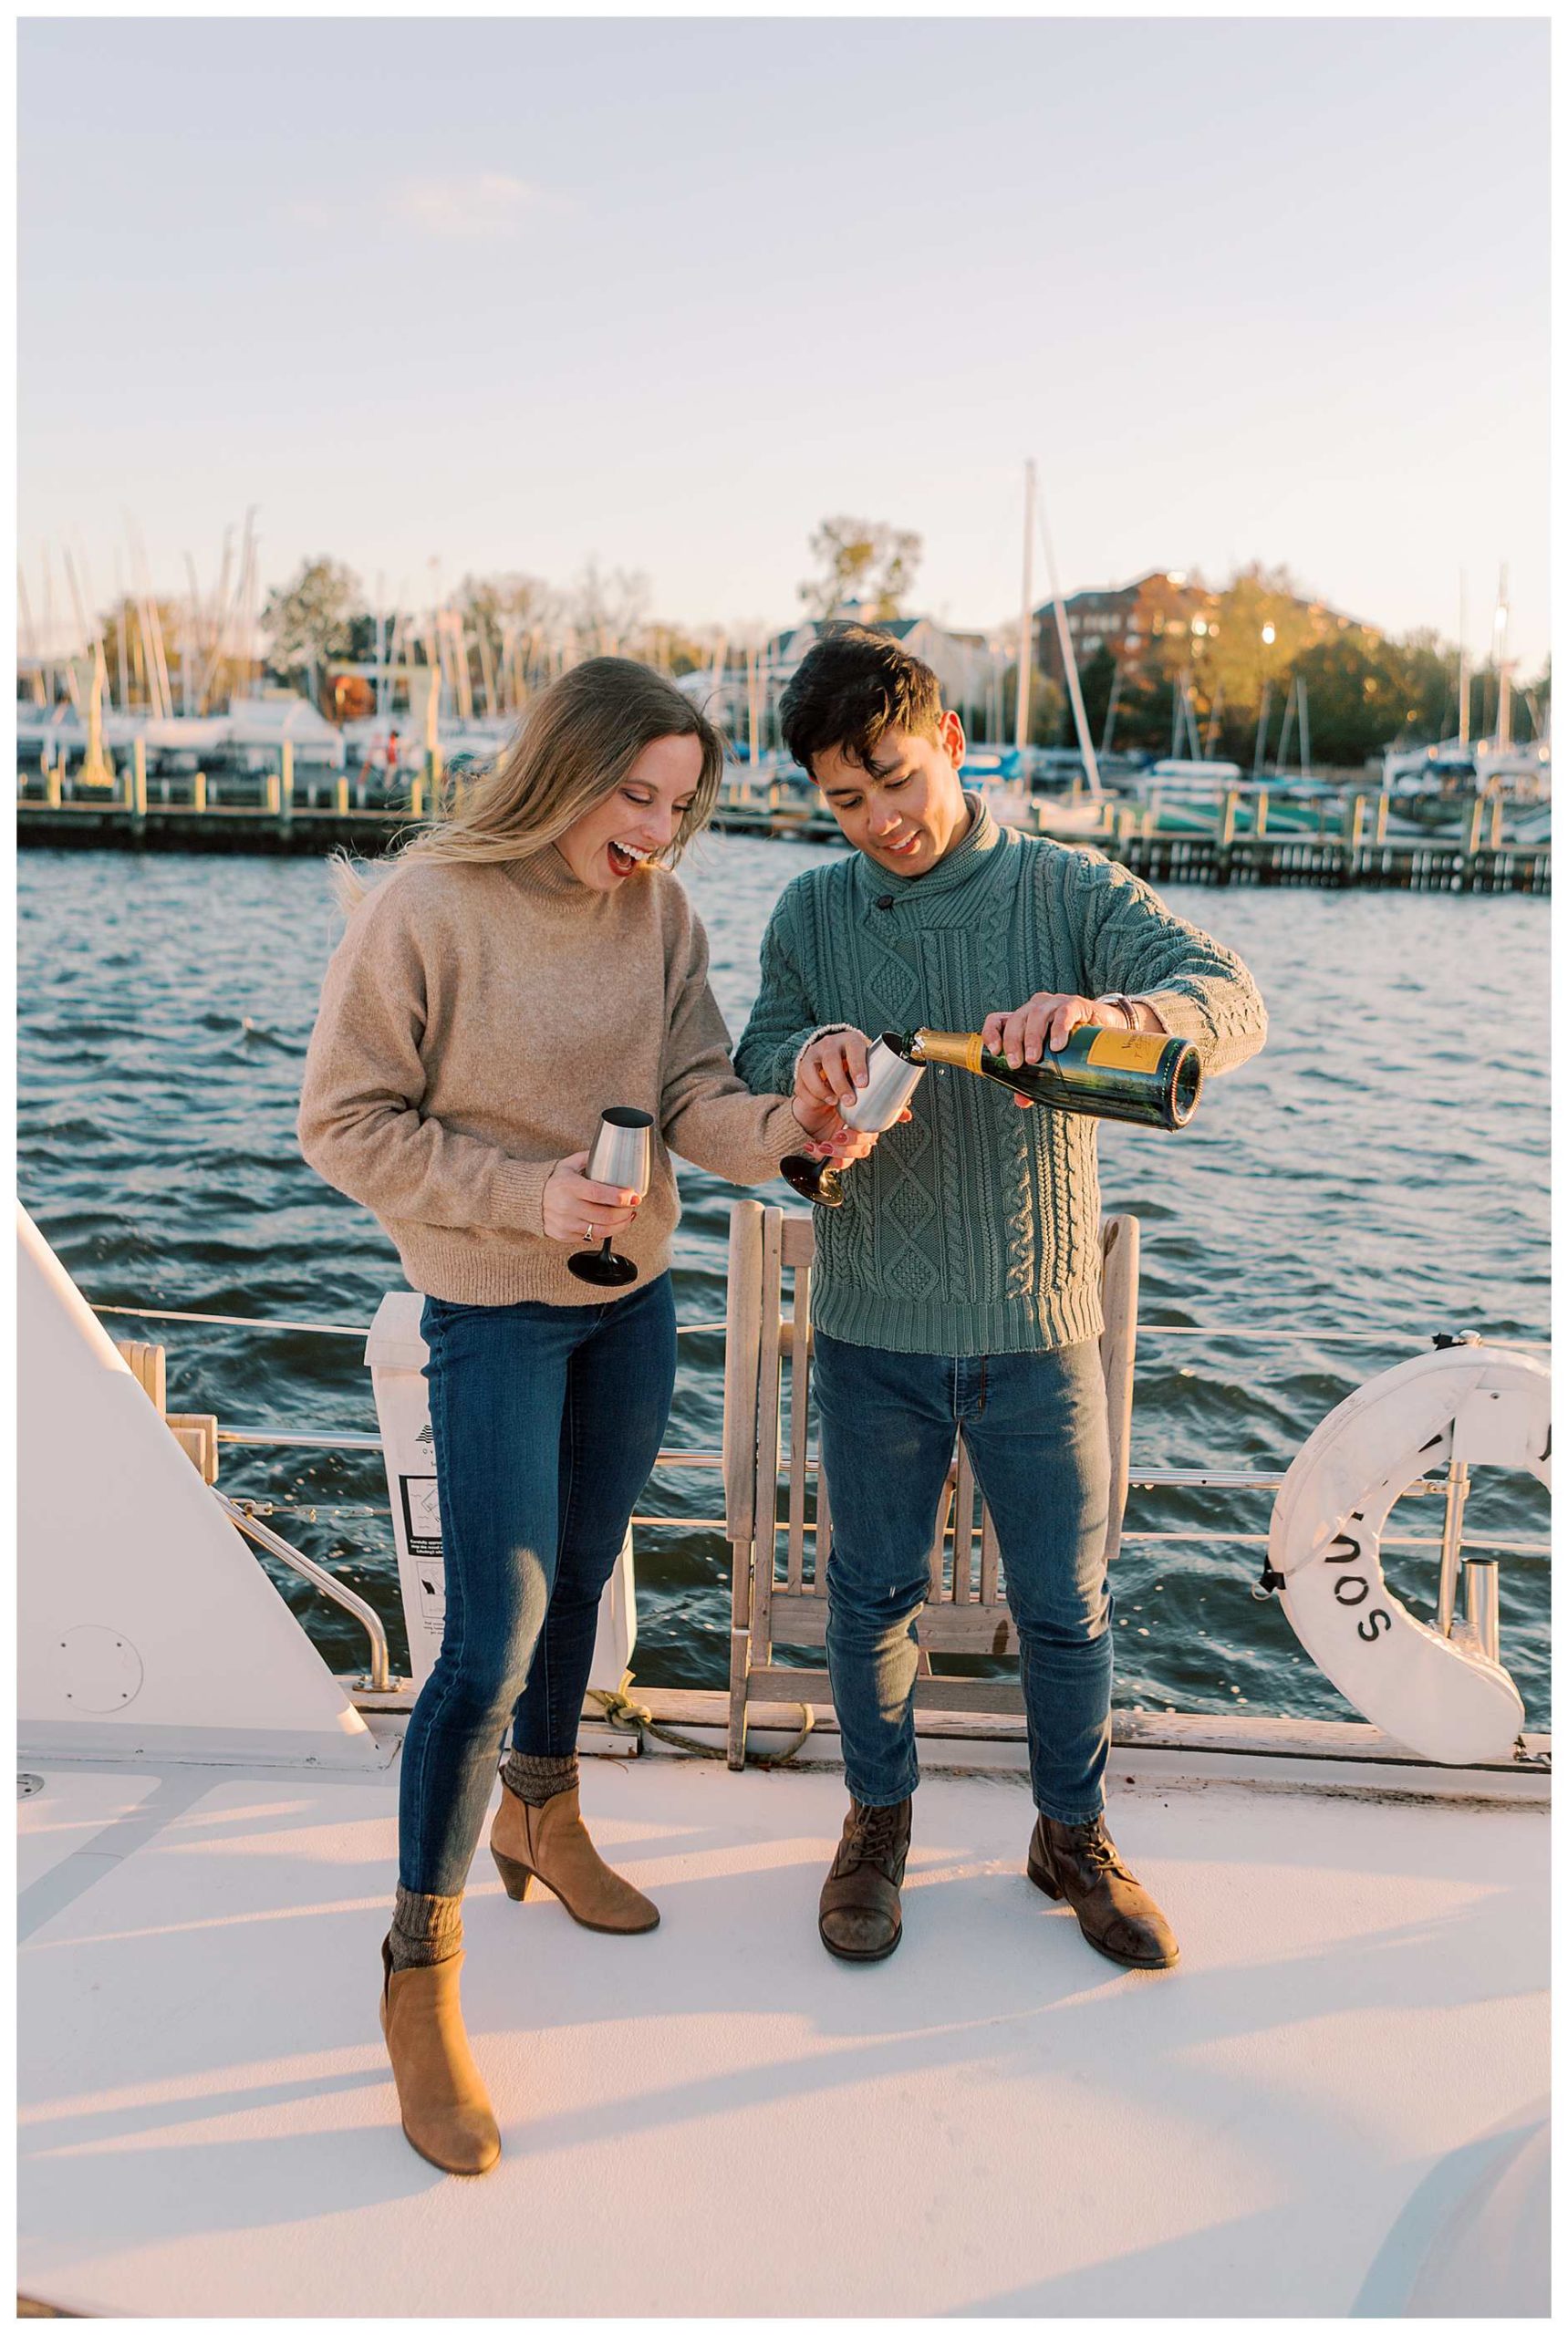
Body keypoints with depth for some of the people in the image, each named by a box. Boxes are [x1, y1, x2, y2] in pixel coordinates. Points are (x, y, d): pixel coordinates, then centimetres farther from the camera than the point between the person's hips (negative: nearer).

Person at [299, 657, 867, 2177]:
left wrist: (781, 1129, -29)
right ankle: (419, 1980, 9)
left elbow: (692, 1100, -7)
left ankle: (540, 1818, 45)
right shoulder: (422, 909, -18)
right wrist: (526, 1195, -23)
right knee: (494, 1635, -7)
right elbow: (343, 1124, -14)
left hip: (635, 1300, 6)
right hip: (492, 1313, -6)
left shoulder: (658, 914, -2)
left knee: (579, 1579, 20)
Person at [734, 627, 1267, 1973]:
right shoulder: (811, 916, 1)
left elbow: (1233, 1002, -17)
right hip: (873, 1336, 1)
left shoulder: (1072, 892, -6)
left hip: (1040, 1332, -1)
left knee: (1067, 1607, 13)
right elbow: (752, 1068, 2)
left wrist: (1115, 1014, -40)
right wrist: (808, 1059, -23)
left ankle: (1074, 1834, 37)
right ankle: (879, 1820, 40)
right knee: (873, 1597, 15)